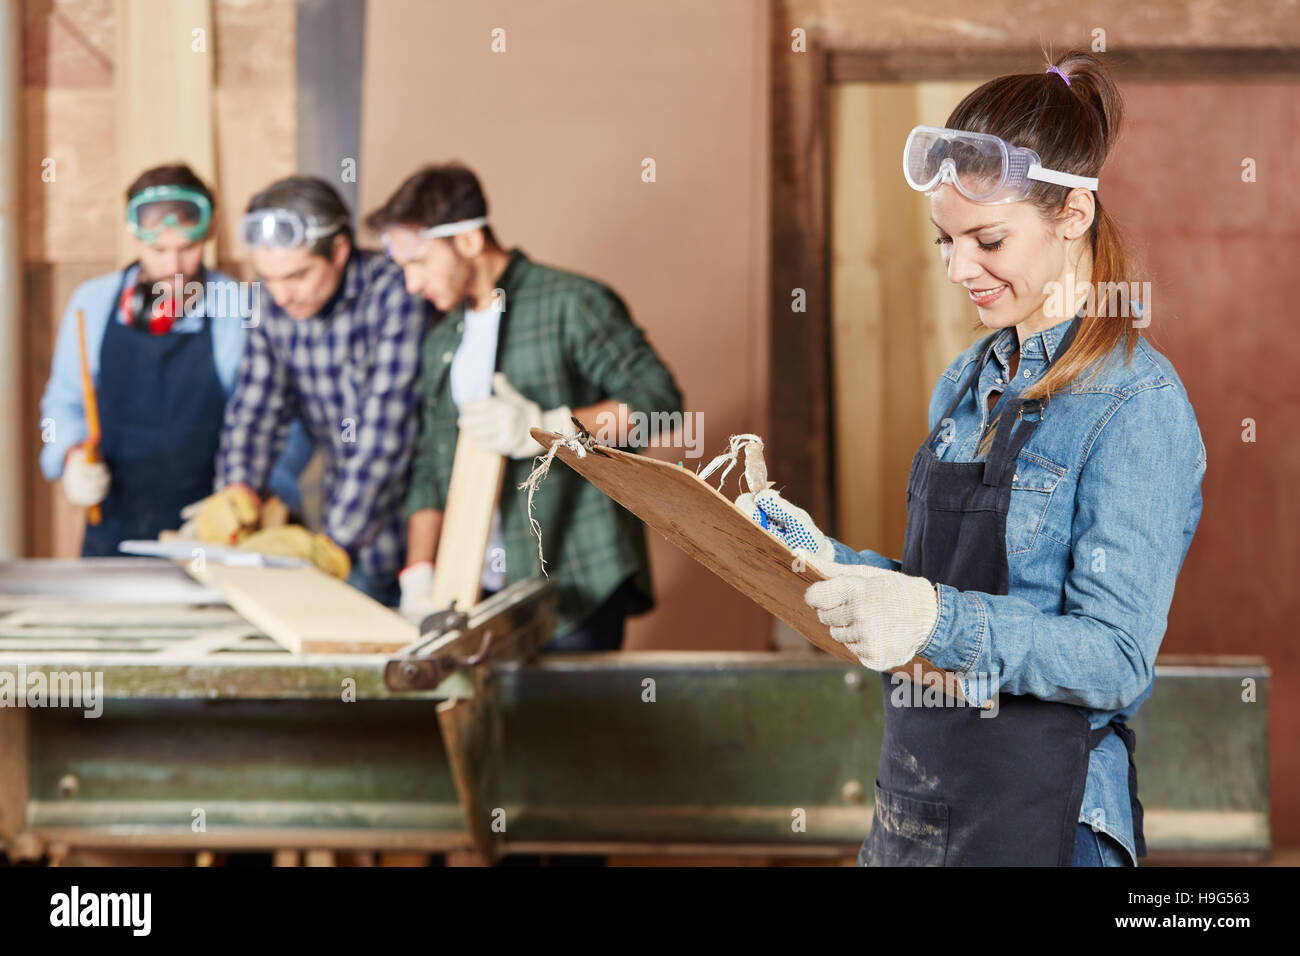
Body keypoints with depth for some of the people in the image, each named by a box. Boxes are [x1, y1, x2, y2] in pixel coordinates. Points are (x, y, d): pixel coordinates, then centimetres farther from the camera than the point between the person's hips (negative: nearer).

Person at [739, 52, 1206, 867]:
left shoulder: (1138, 406, -14)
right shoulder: (968, 384, 10)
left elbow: (1115, 659, -19)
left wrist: (939, 619, -31)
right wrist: (827, 559, 0)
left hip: (1042, 817, -7)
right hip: (914, 796, 7)